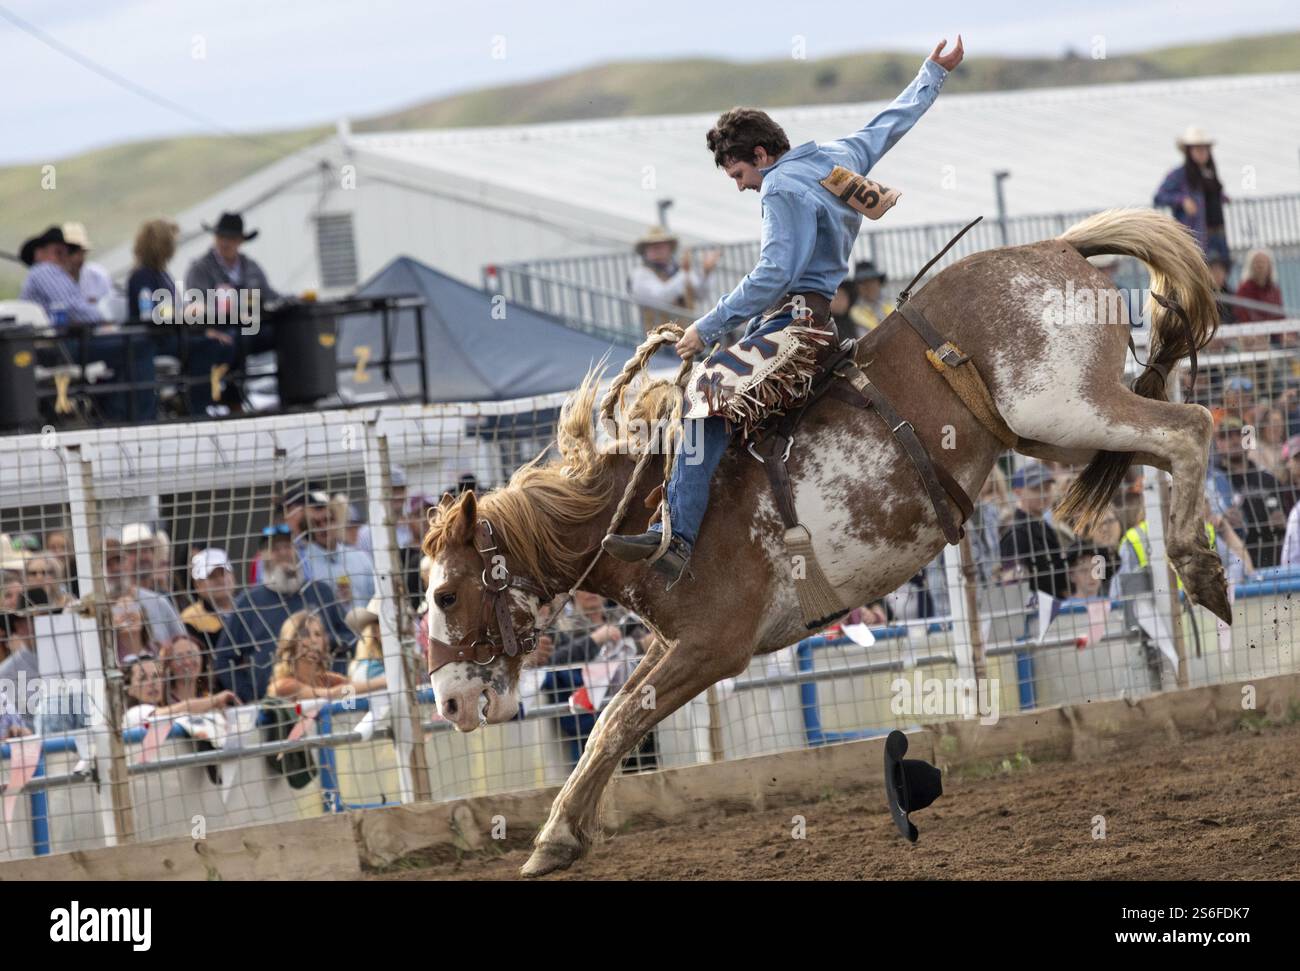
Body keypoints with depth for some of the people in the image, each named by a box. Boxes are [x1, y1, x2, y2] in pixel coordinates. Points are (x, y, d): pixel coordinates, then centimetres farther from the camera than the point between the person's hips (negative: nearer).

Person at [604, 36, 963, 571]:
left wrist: (707, 328, -19)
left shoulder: (784, 190, -12)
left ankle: (677, 535, -34)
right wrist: (934, 71, 46)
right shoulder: (841, 156, 15)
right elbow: (895, 120, 30)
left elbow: (775, 274, -21)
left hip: (801, 316, -11)